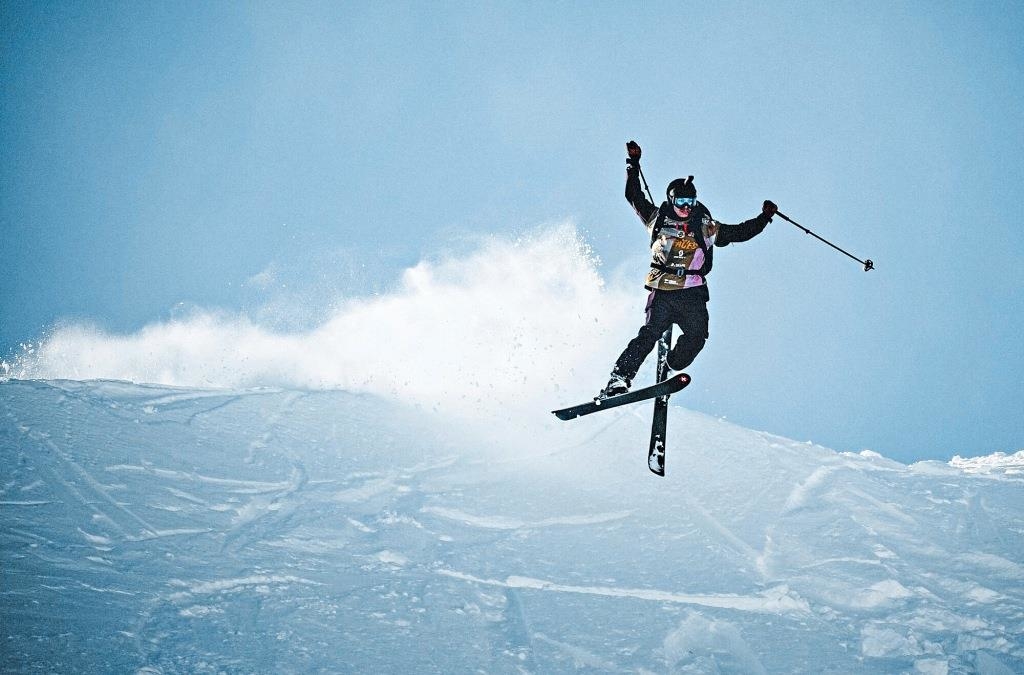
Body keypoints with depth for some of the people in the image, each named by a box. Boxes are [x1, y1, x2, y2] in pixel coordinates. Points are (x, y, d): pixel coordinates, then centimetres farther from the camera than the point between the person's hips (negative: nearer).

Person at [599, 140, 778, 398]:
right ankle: (619, 379, -23)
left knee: (697, 335, -14)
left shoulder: (705, 227, 16)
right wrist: (633, 166, 18)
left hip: (692, 294, 3)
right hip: (662, 291, -3)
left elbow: (740, 233, 19)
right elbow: (634, 197, 19)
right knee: (650, 333, -18)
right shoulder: (658, 219, 14)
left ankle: (669, 371, 1)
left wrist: (764, 218, 13)